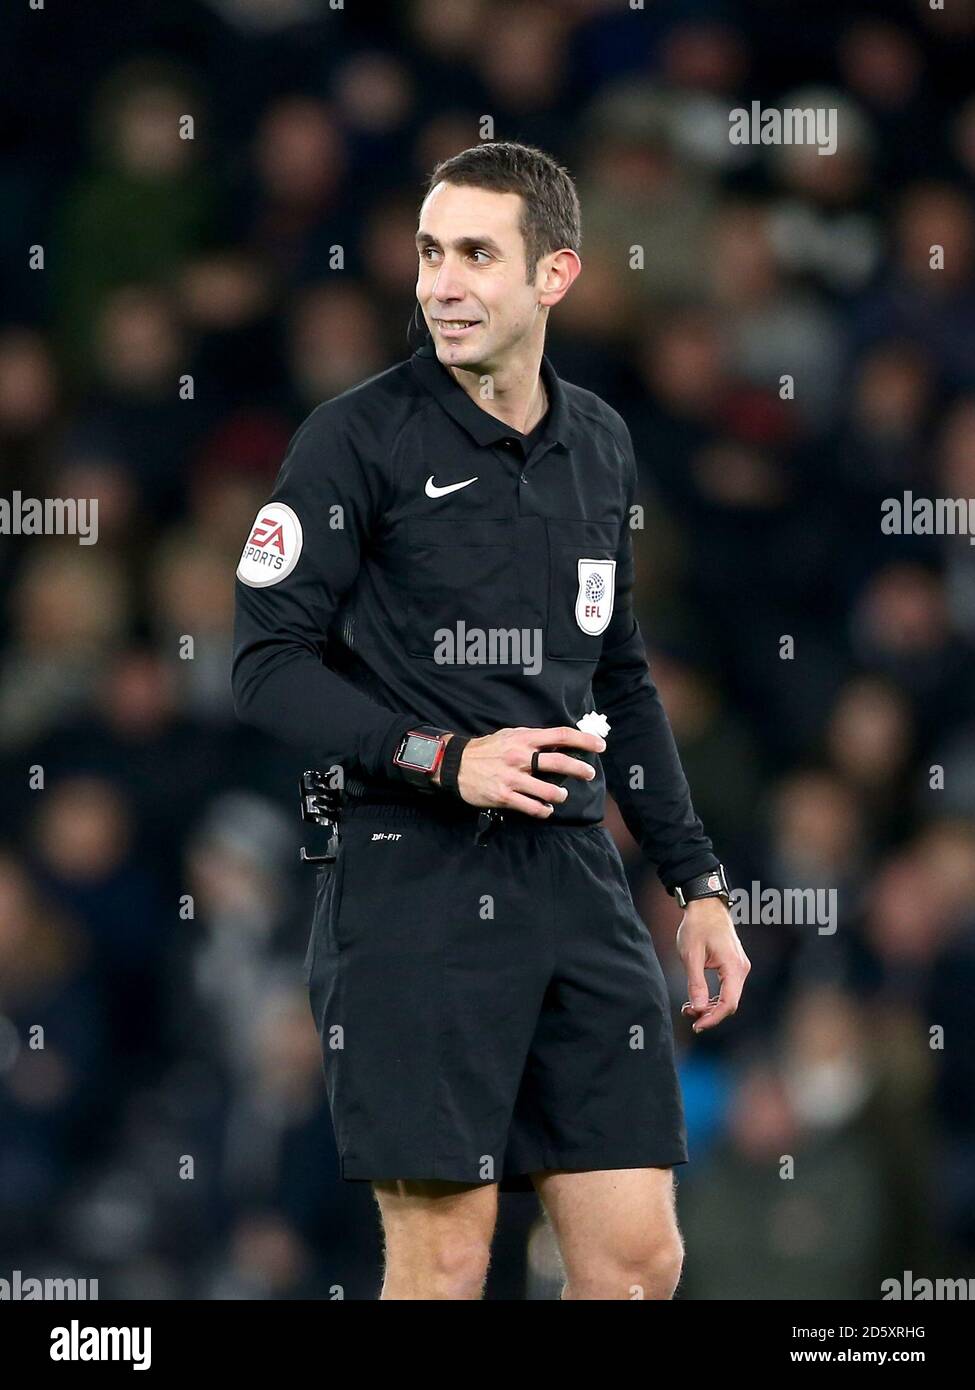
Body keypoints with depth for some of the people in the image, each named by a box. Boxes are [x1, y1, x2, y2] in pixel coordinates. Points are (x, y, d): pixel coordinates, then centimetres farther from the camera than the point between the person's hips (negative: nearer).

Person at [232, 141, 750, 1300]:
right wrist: (446, 761, -19)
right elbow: (269, 668, -8)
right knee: (444, 1260, -5)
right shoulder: (358, 438, -4)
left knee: (639, 1256, 1)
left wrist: (696, 880, 19)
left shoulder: (599, 445, 13)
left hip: (576, 881, 5)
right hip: (414, 889, -5)